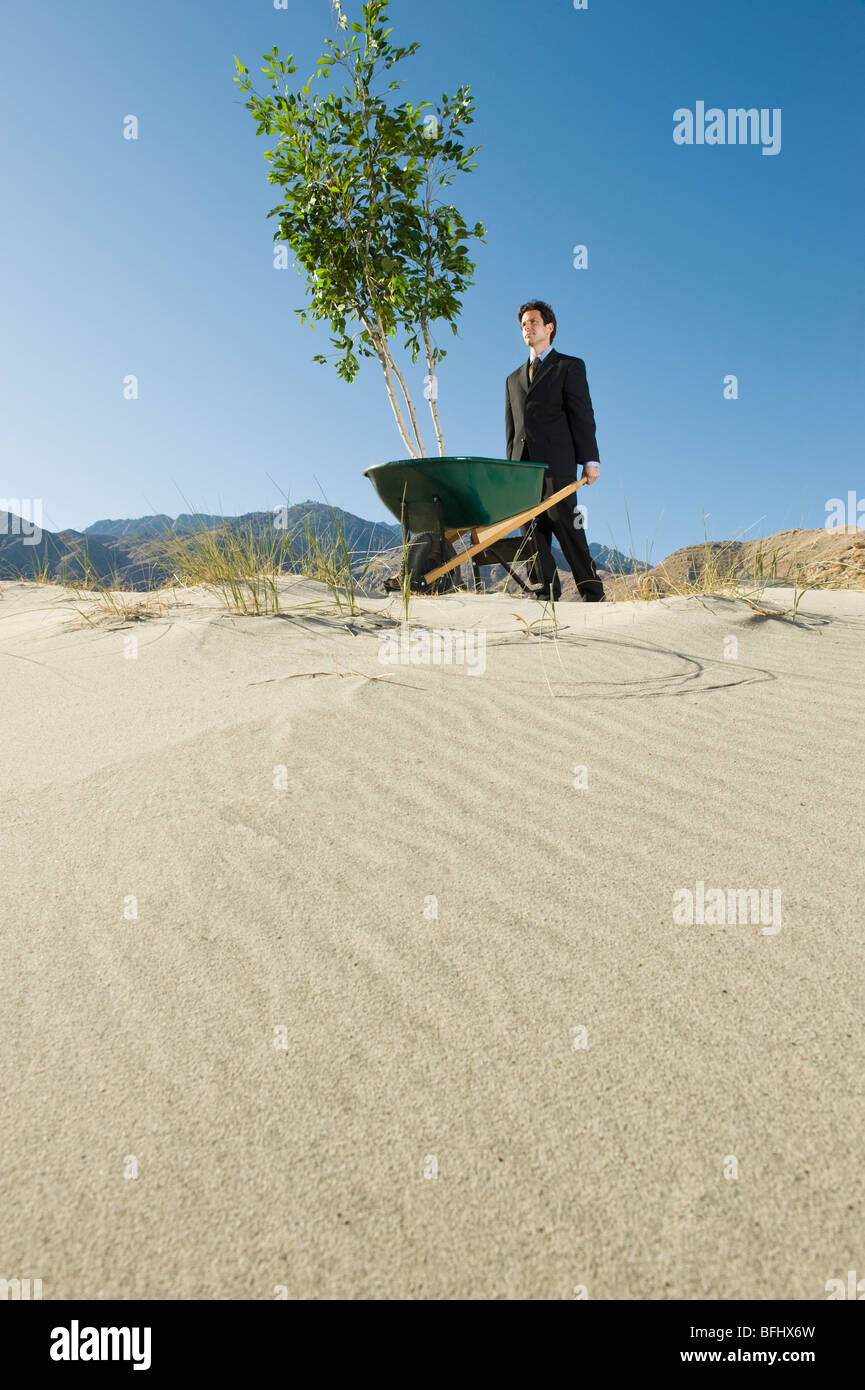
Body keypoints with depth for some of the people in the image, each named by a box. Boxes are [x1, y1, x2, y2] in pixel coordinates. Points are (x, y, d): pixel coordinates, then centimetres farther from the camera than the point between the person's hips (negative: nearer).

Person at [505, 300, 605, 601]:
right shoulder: (514, 379, 26)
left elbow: (582, 415, 0)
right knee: (533, 533, -1)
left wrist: (590, 459, -10)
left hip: (556, 463, -5)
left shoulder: (570, 366, 10)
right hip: (523, 464, 6)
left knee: (566, 527, -12)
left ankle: (592, 595, -8)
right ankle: (545, 596, 1)